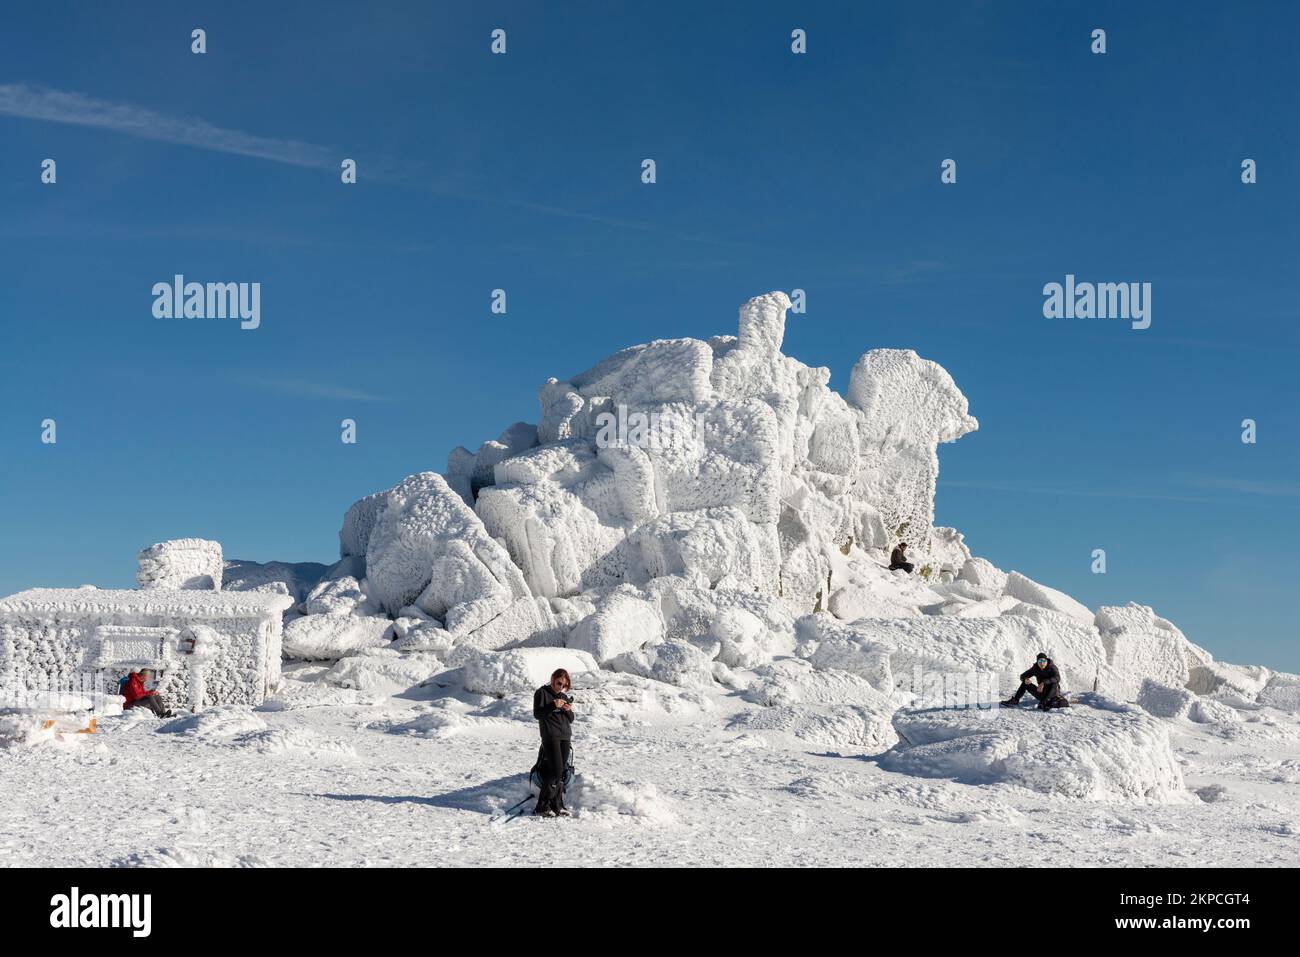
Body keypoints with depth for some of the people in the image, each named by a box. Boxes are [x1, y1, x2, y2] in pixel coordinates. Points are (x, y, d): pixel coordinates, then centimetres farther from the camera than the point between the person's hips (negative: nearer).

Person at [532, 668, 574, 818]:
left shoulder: (564, 696, 20)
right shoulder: (542, 693, 2)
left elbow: (571, 719, 18)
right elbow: (537, 713, -7)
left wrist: (569, 710, -3)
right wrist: (553, 706, -19)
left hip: (565, 736, 7)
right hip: (550, 736, -7)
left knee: (562, 772, 3)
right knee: (556, 770, -15)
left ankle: (557, 805, 7)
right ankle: (543, 806, -10)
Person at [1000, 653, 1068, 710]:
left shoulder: (1052, 667, -14)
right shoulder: (1035, 668, -2)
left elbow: (1057, 678, -33)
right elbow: (1022, 676, 2)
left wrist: (1044, 683, -43)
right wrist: (1025, 679, -24)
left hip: (1052, 693, -4)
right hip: (1042, 694, 4)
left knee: (1054, 684, -35)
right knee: (1025, 683, -7)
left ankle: (1043, 703, -47)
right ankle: (1014, 700, -15)